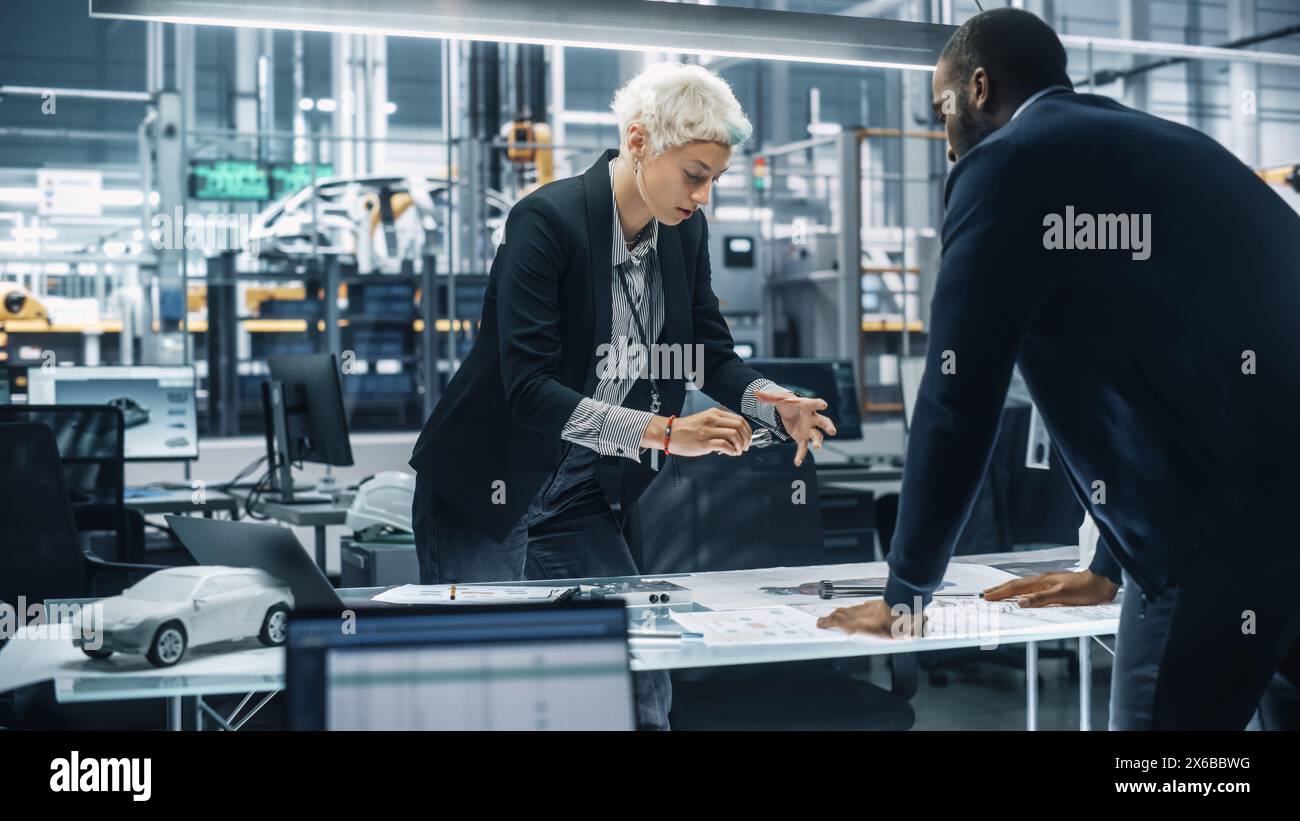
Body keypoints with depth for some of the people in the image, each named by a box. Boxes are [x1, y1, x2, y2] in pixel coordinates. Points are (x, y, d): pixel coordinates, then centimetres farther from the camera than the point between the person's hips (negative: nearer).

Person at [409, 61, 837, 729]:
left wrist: (777, 406, -14)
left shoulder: (686, 231, 0)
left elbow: (713, 356, 7)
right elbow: (529, 386, -29)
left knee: (643, 688, 3)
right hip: (481, 498, -6)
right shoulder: (546, 218, -22)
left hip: (577, 499, 7)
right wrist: (663, 432, -35)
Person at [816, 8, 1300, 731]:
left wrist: (905, 595, 10)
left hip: (1227, 527, -8)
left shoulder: (1007, 161, -1)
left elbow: (959, 400, -2)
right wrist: (1109, 569, 35)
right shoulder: (1162, 146, 25)